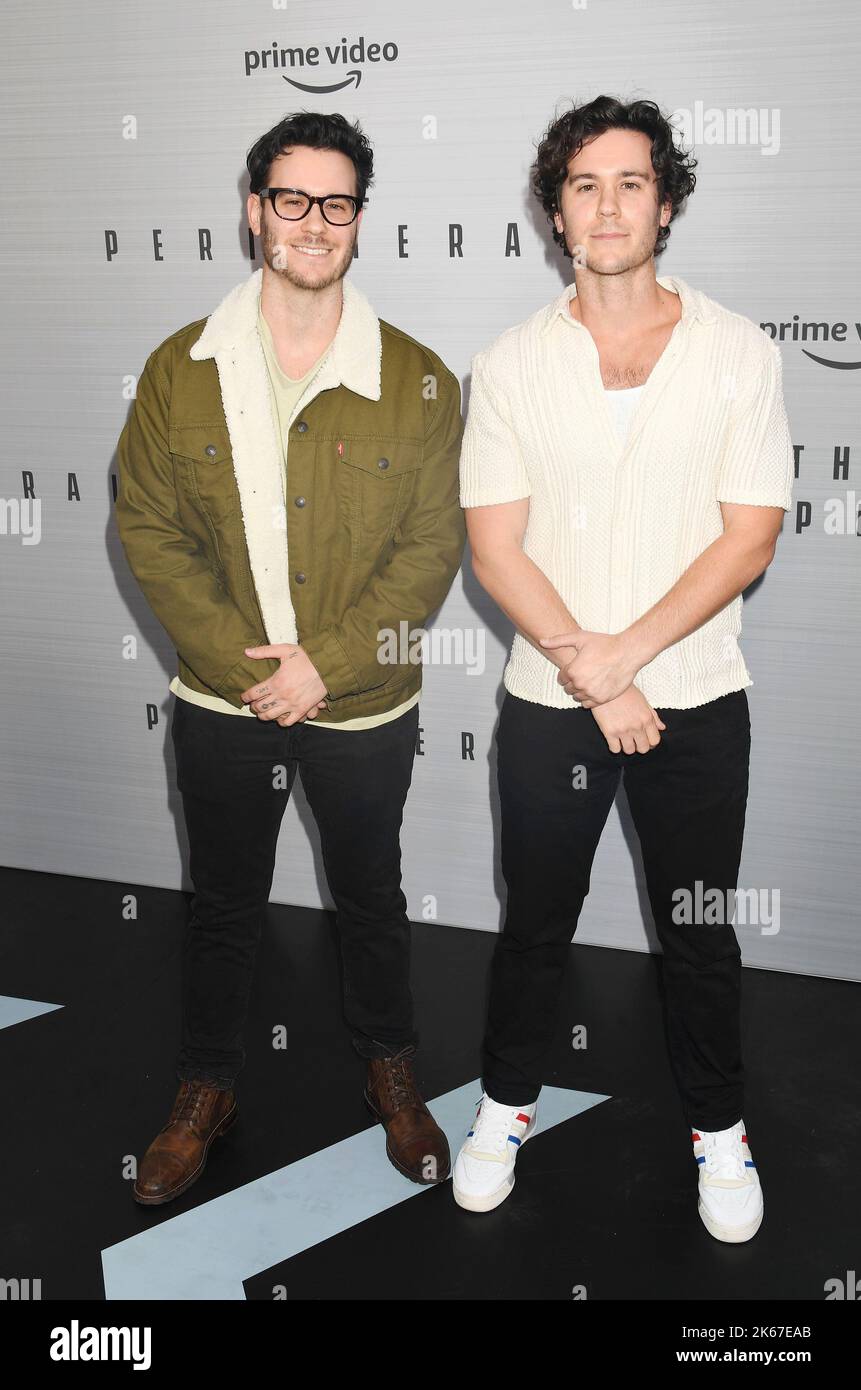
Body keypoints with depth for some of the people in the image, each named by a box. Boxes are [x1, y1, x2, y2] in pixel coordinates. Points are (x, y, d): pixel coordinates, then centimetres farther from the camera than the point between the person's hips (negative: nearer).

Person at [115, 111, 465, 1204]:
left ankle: (389, 1071, 42)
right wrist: (239, 657, -15)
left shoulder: (417, 380, -8)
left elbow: (432, 546, -8)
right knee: (223, 904, 17)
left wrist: (325, 665, -17)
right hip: (221, 703, 1)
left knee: (370, 899, 18)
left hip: (365, 708, 0)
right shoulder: (180, 370, -4)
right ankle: (207, 1086, 38)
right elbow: (146, 527, -4)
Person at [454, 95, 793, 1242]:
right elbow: (495, 549, -6)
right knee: (536, 919, 15)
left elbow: (750, 540, -8)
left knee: (700, 929, 12)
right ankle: (508, 1104, 36)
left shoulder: (739, 352, -4)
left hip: (697, 701, 0)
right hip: (548, 704, 1)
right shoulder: (512, 363, -2)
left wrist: (623, 650, -17)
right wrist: (592, 679, -16)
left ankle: (718, 1126, 33)